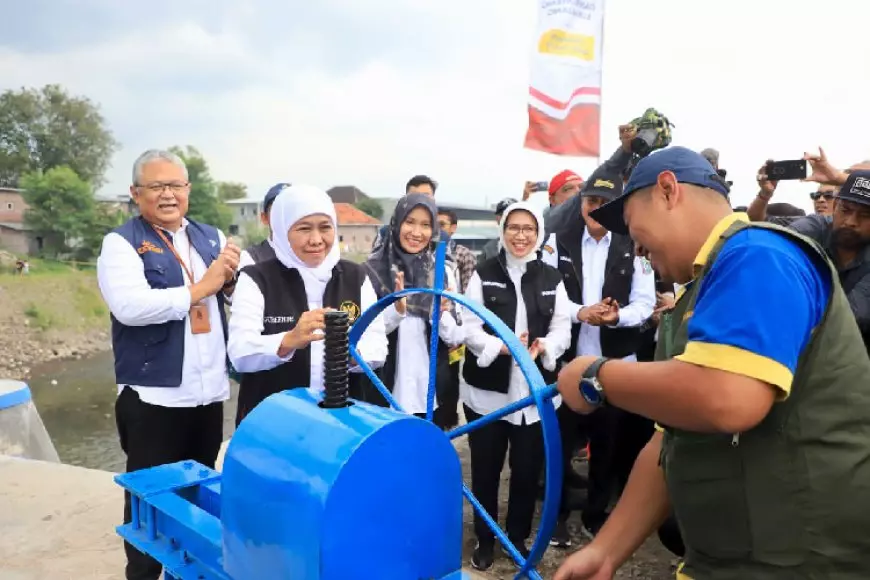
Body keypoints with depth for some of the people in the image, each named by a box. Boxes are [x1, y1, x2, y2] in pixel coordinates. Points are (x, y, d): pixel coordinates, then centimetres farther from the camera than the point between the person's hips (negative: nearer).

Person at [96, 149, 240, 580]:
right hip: (153, 395, -5)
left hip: (210, 392, 5)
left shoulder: (212, 237, 10)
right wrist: (200, 289, -15)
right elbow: (130, 306, -22)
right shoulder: (121, 242, -6)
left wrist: (230, 280, -11)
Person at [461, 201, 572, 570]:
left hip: (535, 390, 2)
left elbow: (562, 329, 2)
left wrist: (542, 346, -20)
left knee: (527, 470, 10)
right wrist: (501, 347, -22)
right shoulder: (484, 274, 0)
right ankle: (485, 539, 28)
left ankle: (519, 537, 31)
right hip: (488, 389, -1)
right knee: (486, 469, 9)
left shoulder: (551, 278, 6)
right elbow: (469, 326, -6)